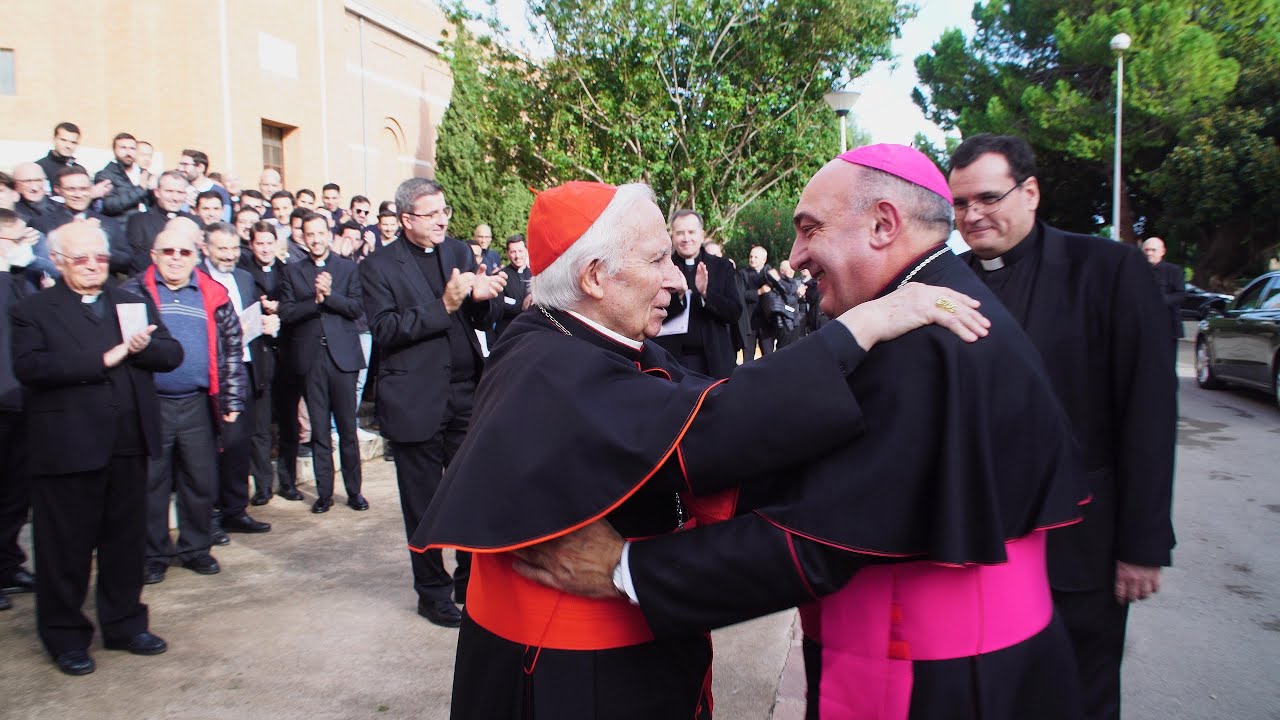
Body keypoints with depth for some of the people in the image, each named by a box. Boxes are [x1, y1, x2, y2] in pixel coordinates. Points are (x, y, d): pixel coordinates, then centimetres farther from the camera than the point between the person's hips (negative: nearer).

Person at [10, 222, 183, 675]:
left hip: (129, 445, 4)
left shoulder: (135, 304, 13)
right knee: (66, 548, 7)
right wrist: (103, 358, -20)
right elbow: (28, 366, -17)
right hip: (68, 447, -4)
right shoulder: (33, 310, -1)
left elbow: (172, 354, 4)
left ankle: (125, 624, 29)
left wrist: (142, 347, -17)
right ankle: (66, 638, 22)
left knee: (125, 540, 14)